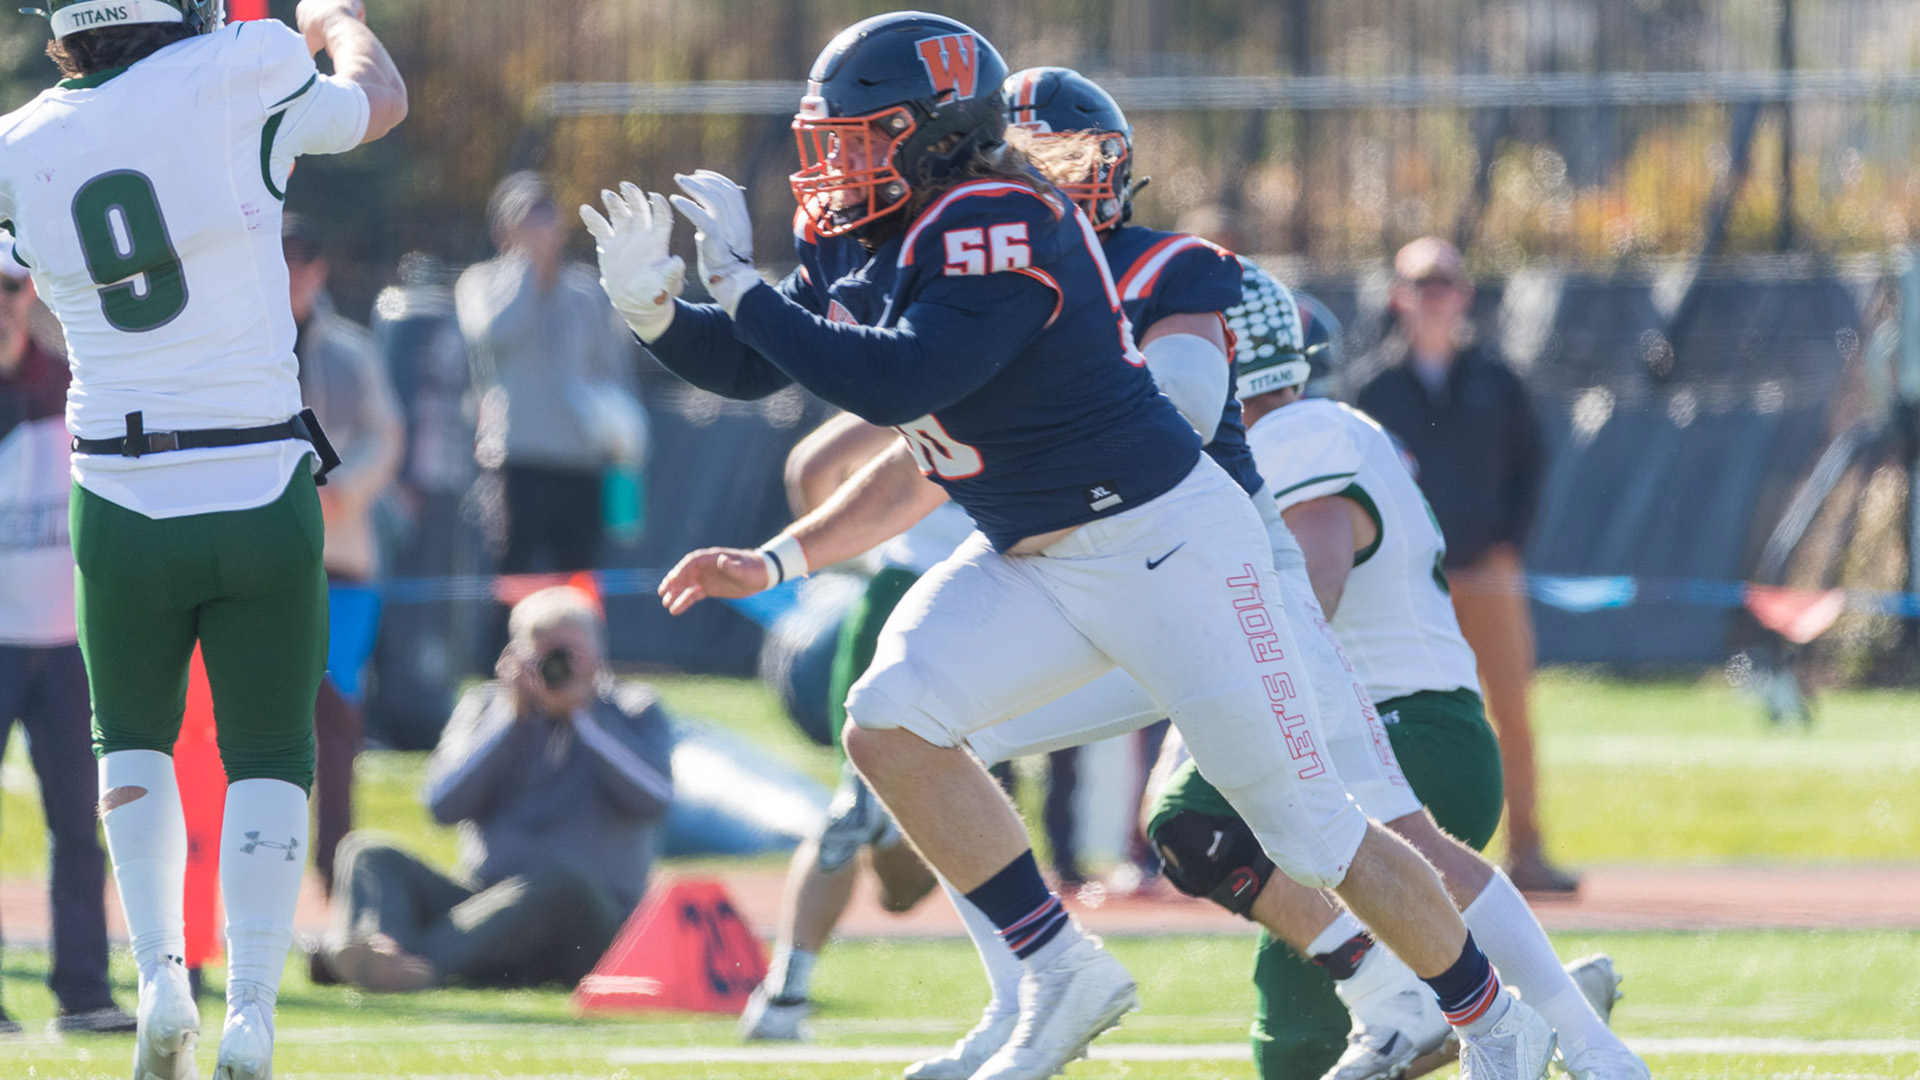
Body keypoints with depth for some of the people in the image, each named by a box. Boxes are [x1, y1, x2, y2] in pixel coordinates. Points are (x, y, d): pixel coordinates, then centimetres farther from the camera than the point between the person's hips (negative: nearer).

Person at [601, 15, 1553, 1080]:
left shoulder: (999, 230, -25)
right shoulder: (852, 242, 3)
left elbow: (893, 383, -34)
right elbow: (750, 368, 12)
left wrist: (742, 287, -27)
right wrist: (650, 305, -7)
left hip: (1164, 543, -8)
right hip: (1031, 563, 8)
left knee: (1305, 825, -3)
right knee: (888, 723, -12)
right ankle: (1063, 976, -2)